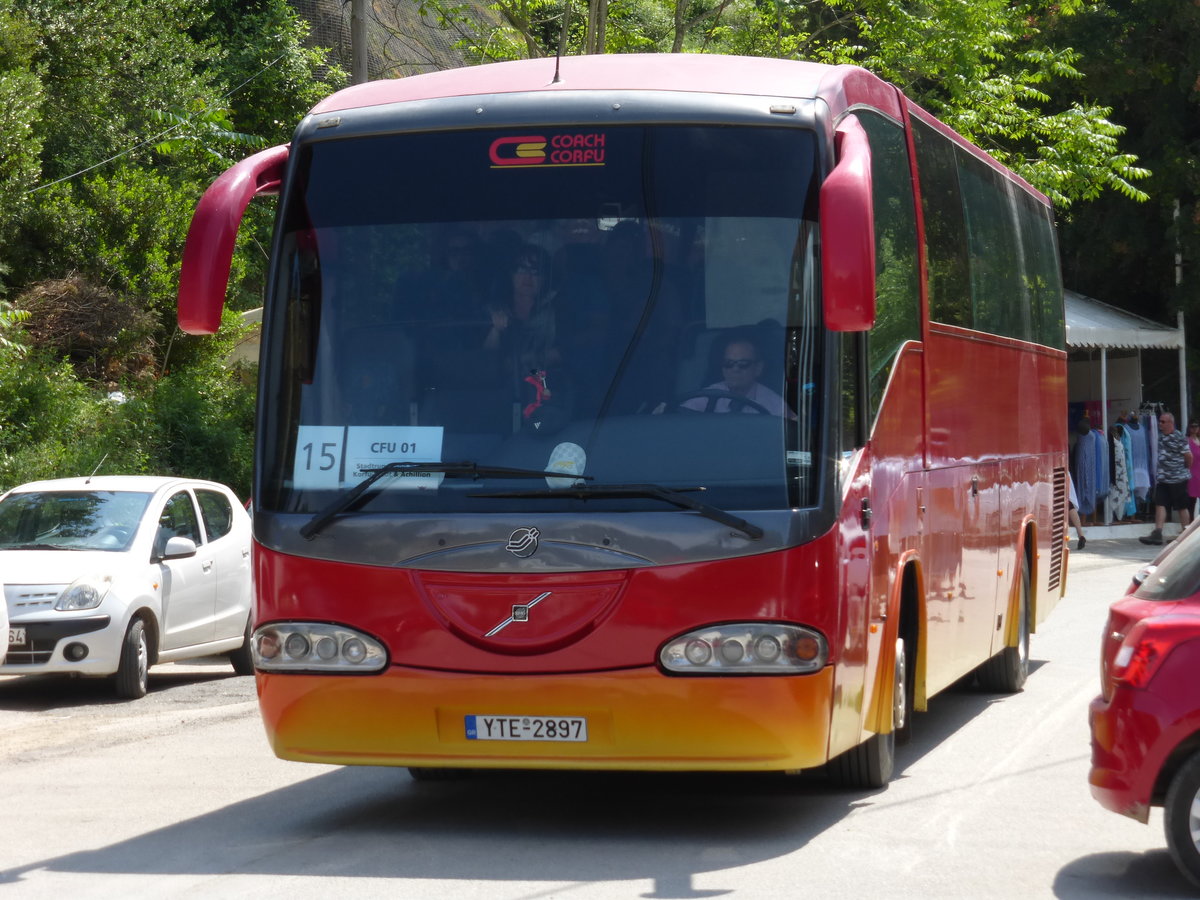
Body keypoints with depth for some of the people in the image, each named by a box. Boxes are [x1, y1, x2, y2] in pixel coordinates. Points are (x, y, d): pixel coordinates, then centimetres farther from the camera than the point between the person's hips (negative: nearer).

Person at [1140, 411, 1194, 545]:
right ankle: (1157, 534, -6)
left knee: (1182, 507, 3)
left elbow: (1188, 456, -9)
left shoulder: (1179, 438, -13)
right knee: (1160, 505, -2)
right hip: (1163, 477, 6)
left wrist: (1185, 468, 6)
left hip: (1178, 478, -6)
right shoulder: (1160, 434, 7)